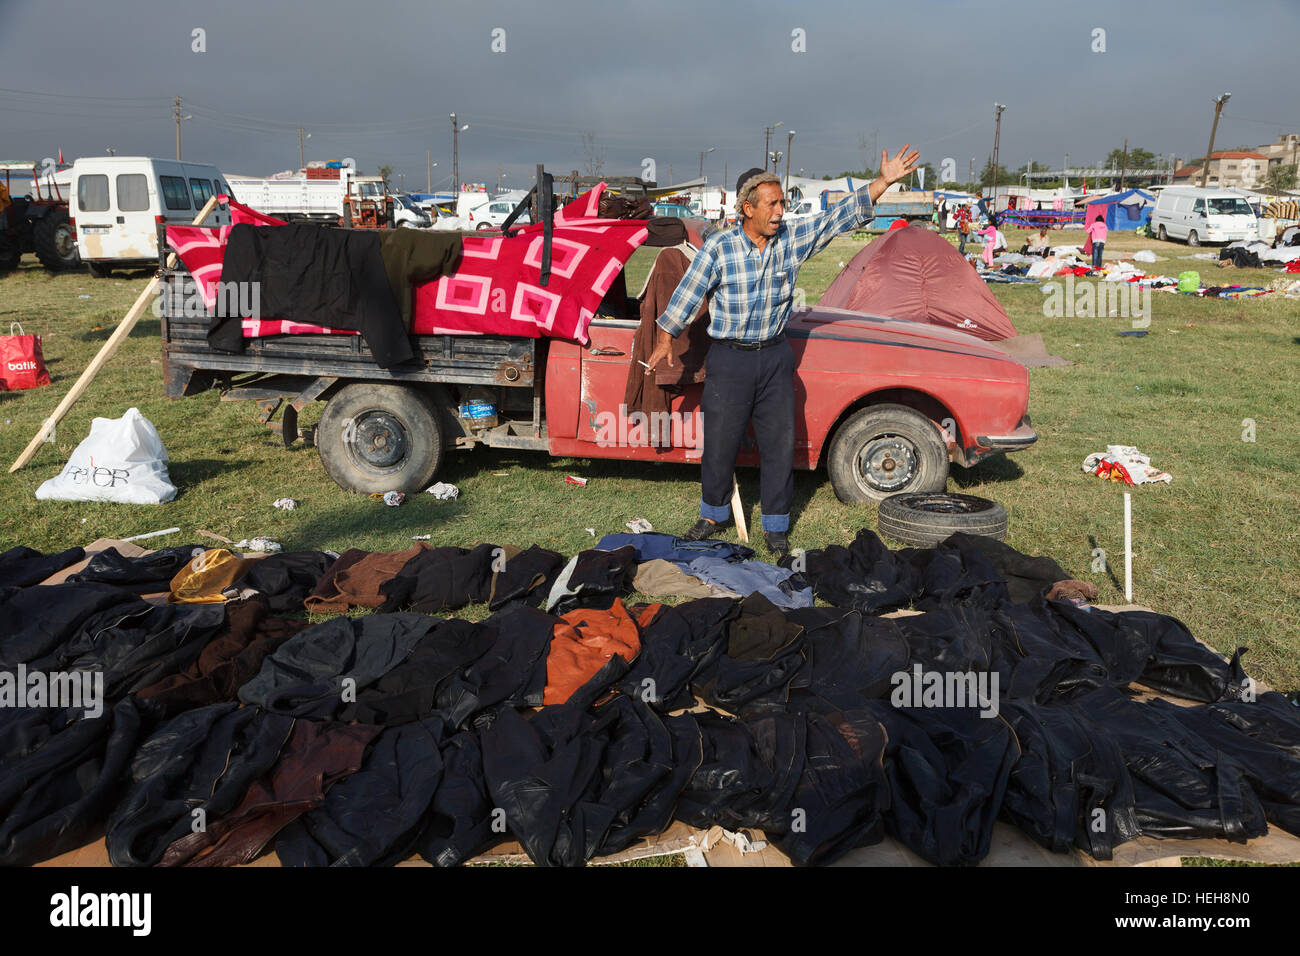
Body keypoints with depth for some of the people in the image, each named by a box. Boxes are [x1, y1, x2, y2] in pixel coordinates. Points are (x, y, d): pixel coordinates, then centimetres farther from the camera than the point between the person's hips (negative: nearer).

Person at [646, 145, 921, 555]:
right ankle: (713, 514, 29)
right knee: (719, 442, 7)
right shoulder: (718, 248, -10)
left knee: (779, 444, 6)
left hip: (775, 356, 3)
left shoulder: (792, 241, -1)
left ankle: (775, 526, 20)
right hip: (730, 358, -3)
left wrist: (883, 181, -14)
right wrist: (666, 339, 7)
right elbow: (688, 292, -1)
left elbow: (840, 217, -4)